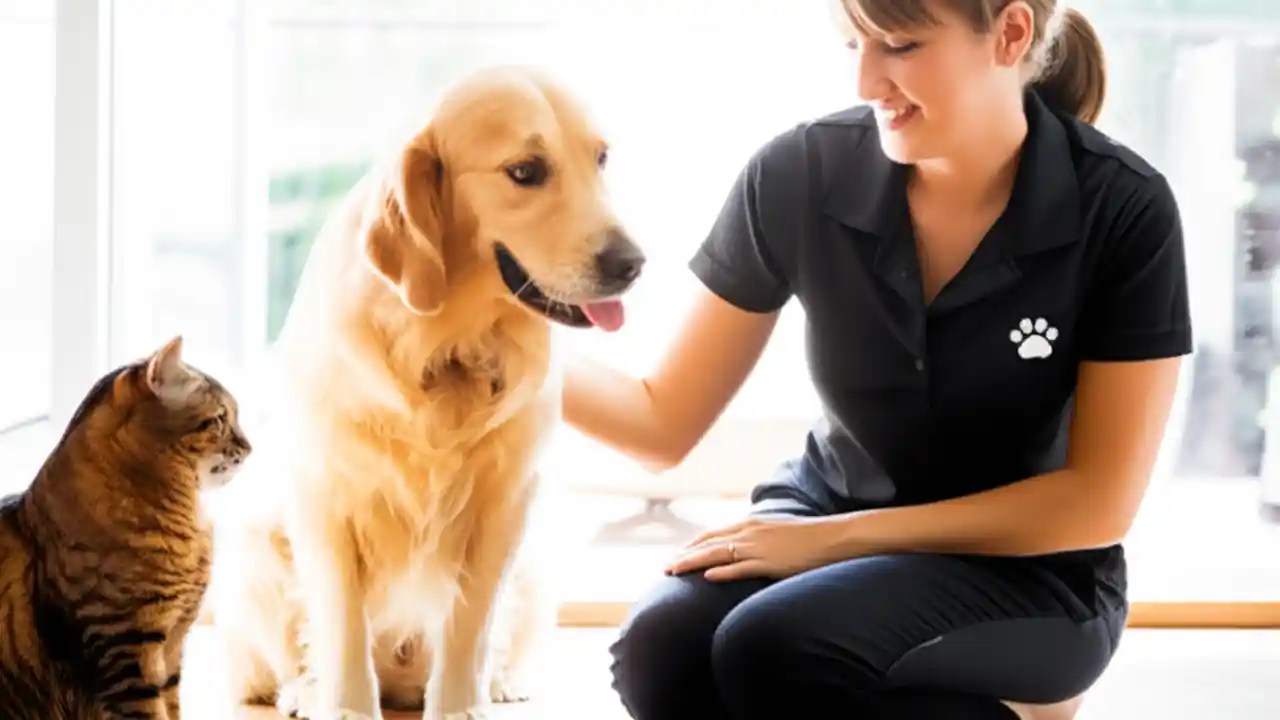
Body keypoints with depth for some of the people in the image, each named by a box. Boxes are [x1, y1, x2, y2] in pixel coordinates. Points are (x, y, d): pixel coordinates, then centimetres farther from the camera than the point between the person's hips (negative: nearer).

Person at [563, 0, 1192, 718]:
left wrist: (839, 537, -20)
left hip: (1028, 571, -3)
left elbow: (1098, 502, -14)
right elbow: (664, 423, -4)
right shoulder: (801, 174, -12)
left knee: (770, 650, -32)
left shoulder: (1124, 211, -17)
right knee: (665, 650, -29)